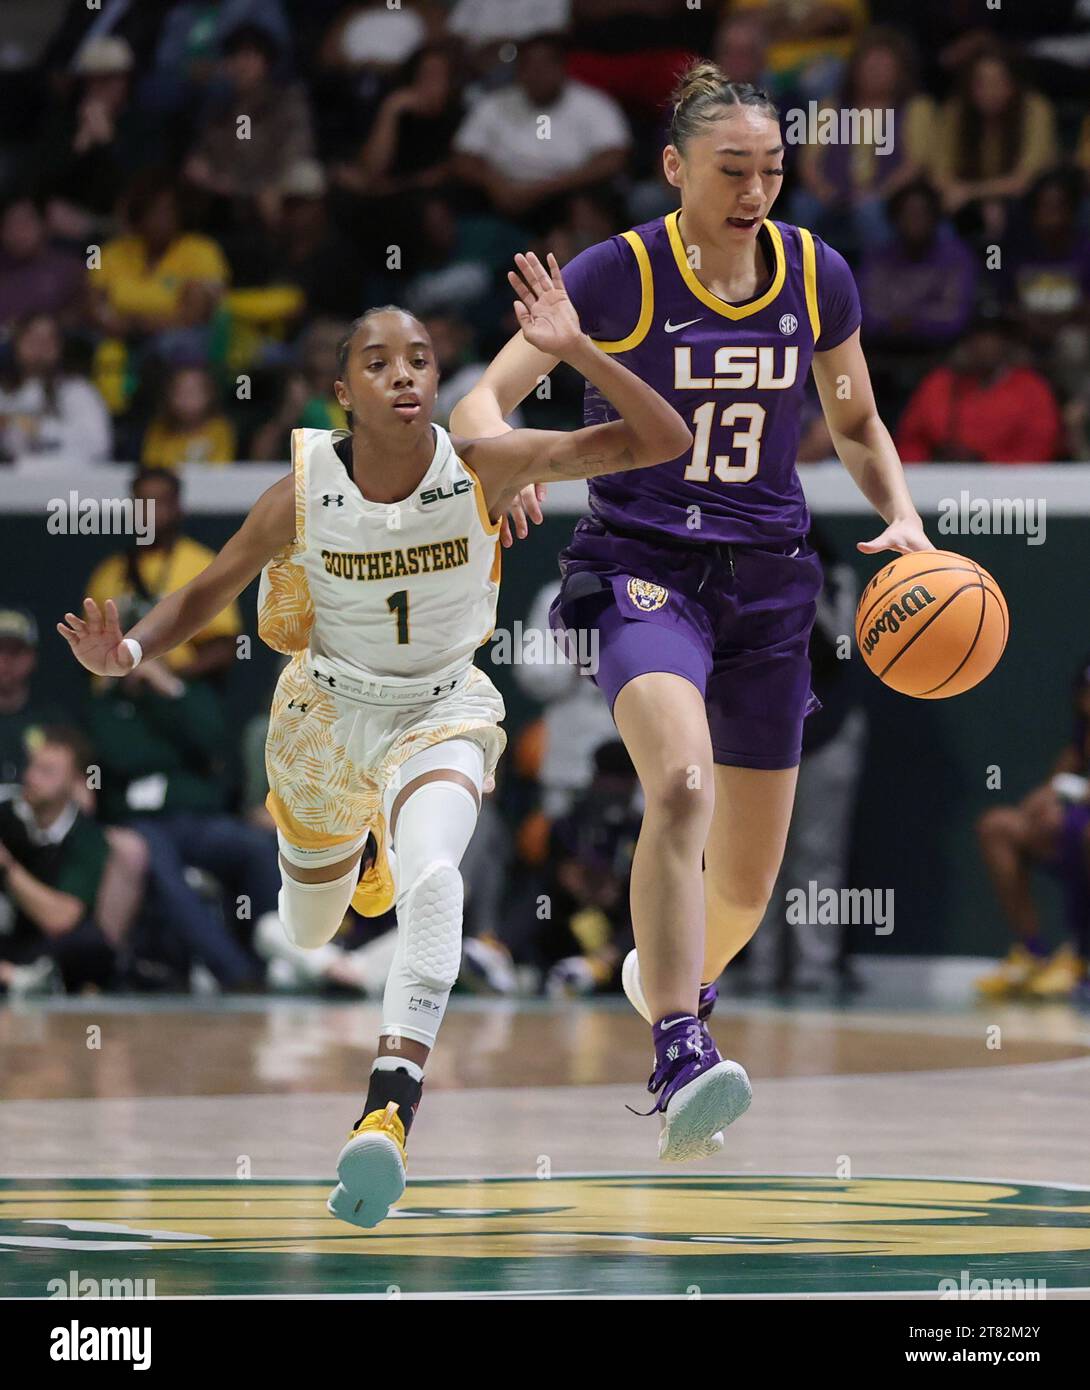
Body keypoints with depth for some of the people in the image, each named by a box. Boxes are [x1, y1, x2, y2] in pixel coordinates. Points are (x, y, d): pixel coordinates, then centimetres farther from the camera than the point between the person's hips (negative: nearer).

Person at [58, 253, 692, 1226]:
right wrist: (128, 651, -27)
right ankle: (352, 841, 63)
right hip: (328, 709, 3)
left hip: (442, 714, -2)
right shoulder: (305, 490, -21)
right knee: (307, 933, 24)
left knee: (432, 877, -35)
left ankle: (391, 1111, -40)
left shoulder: (485, 469, -23)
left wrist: (575, 350, -41)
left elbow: (662, 441, -27)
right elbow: (209, 593, -7)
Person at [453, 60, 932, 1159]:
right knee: (683, 782, -33)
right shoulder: (619, 275, -9)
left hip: (769, 578, 4)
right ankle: (680, 1058, -35)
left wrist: (901, 516, -1)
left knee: (748, 881, 9)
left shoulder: (816, 276, 2)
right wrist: (503, 454, -32)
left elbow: (855, 425, 17)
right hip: (644, 566, -4)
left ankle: (671, 976, 44)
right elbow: (480, 401, -10)